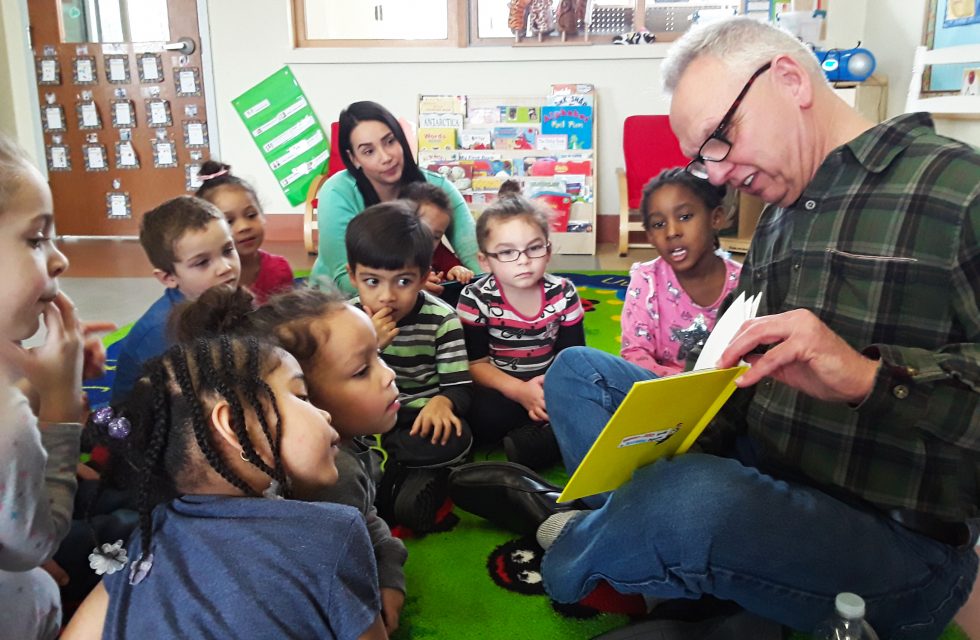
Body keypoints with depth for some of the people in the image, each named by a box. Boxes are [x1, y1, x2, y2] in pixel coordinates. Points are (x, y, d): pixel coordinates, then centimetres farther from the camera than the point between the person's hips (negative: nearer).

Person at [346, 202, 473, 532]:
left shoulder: (441, 318, -10)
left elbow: (461, 388, -13)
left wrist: (441, 402, -37)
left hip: (422, 421, -1)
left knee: (455, 439, -33)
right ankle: (418, 473, -16)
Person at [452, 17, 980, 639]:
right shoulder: (778, 220, 13)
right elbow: (735, 368, 10)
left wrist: (870, 376, -35)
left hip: (900, 544, -7)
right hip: (762, 473, 8)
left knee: (690, 497, -37)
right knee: (578, 370, 8)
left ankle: (567, 560, -2)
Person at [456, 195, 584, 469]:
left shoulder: (563, 293, -8)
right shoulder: (475, 299, -15)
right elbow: (476, 363, -12)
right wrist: (519, 390, -28)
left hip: (550, 382, 3)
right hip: (500, 386, -2)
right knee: (484, 418, -35)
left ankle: (531, 443, -25)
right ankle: (555, 432, -16)